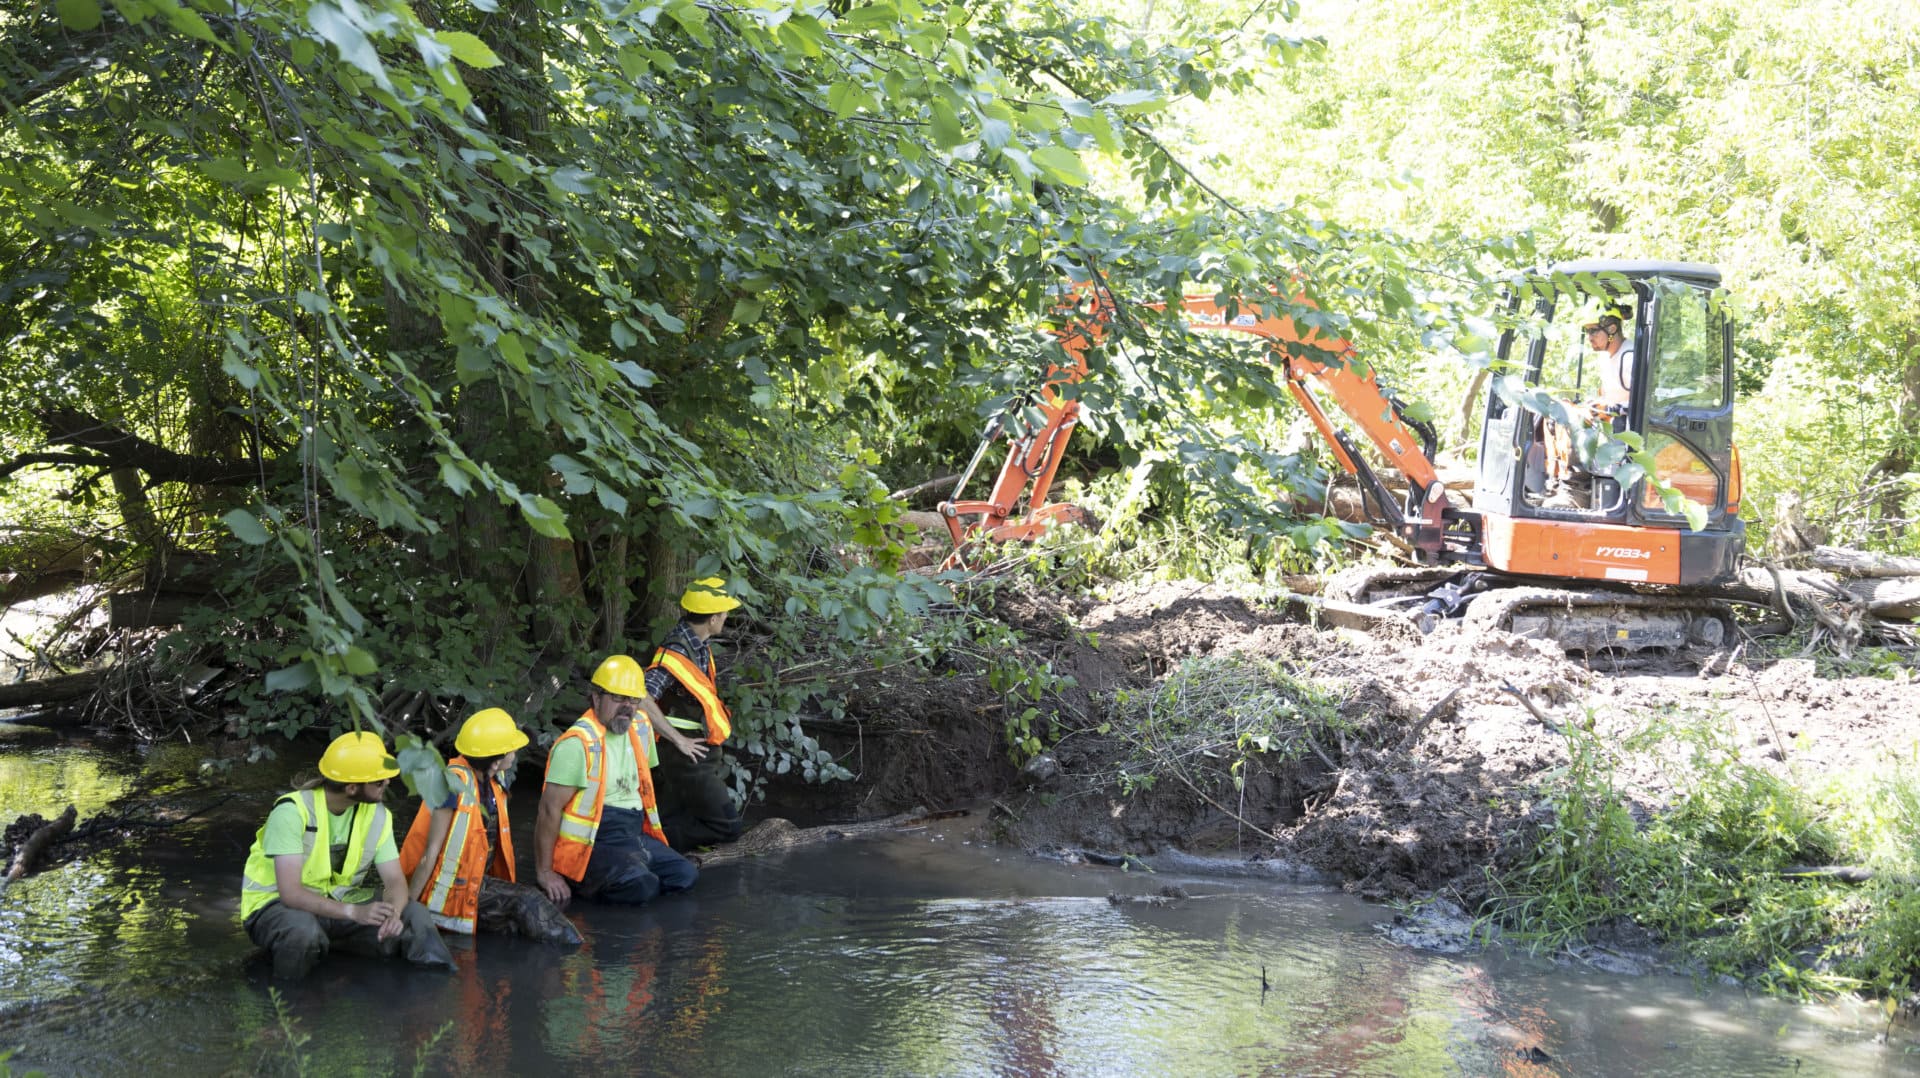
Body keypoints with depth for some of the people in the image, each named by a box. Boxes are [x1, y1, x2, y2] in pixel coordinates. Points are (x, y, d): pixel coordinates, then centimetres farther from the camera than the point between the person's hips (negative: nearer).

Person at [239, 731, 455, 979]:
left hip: (336, 902, 6)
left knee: (413, 915, -16)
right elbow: (291, 893, -31)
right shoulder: (293, 811, -25)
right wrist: (354, 912, -43)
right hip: (277, 904, -5)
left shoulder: (376, 815, -4)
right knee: (303, 930, -40)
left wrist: (393, 913, -31)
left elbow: (395, 881, -6)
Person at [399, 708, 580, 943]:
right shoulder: (456, 785, -20)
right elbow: (431, 853, -18)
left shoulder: (495, 780, 5)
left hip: (477, 878, 9)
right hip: (447, 889, -8)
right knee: (526, 901, -20)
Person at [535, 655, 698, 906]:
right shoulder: (578, 743, -18)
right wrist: (544, 872, -17)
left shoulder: (640, 728, 7)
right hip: (591, 845, -8)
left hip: (634, 836, 8)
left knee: (685, 876, -9)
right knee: (641, 887, -30)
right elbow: (550, 809, -17)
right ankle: (585, 883, -3)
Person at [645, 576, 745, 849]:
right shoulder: (676, 654, -25)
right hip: (688, 760, -9)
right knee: (727, 827, -4)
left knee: (674, 824, 15)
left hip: (698, 754, 9)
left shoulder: (698, 644, 4)